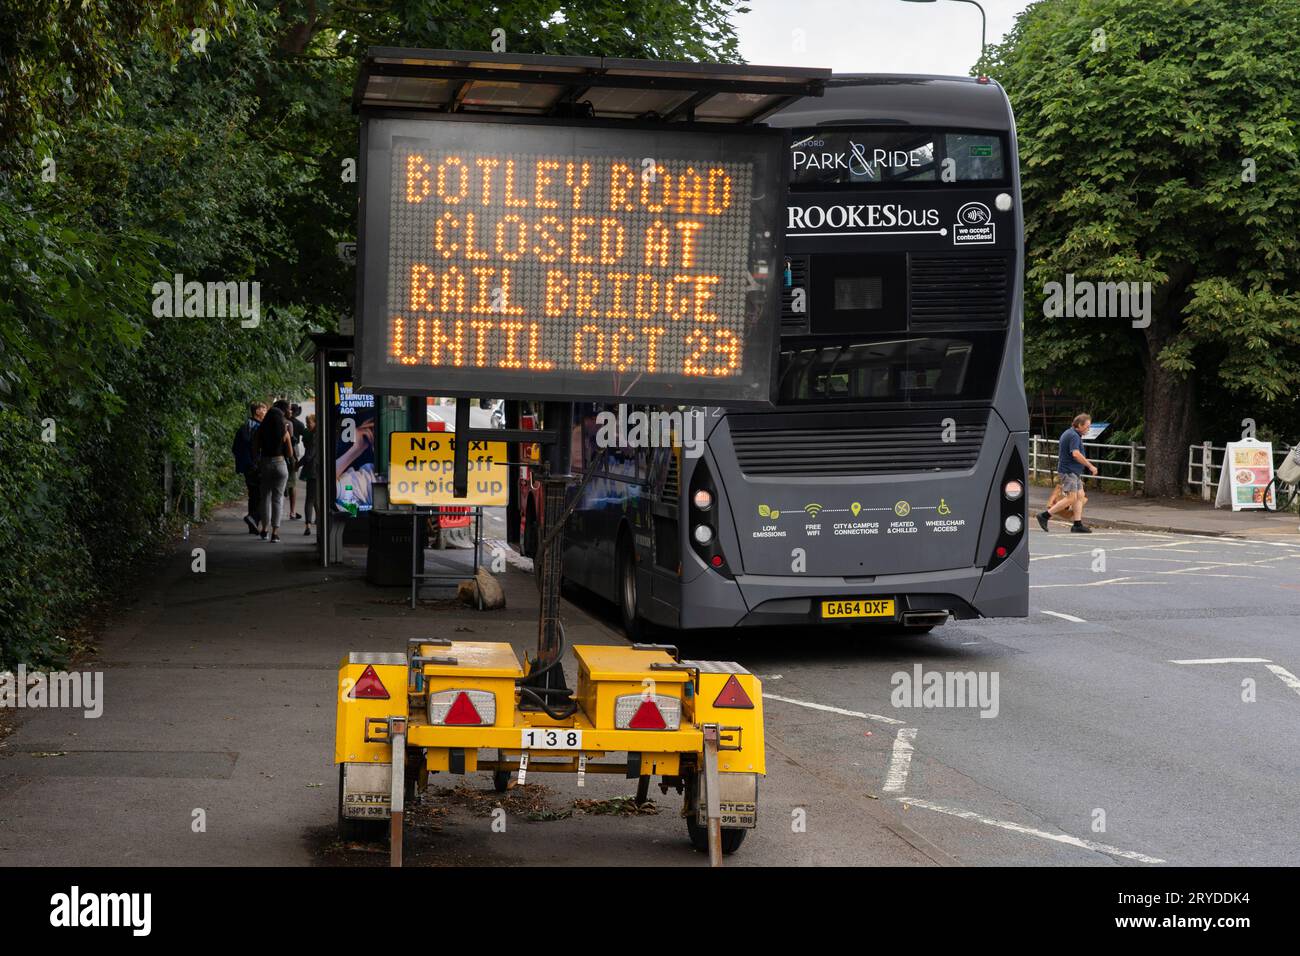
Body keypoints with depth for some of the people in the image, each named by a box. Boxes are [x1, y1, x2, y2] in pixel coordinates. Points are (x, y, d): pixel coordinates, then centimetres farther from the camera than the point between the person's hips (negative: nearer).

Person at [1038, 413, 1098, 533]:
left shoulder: (1068, 433, 17)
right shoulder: (1074, 436, -17)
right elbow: (1076, 454, -29)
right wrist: (1090, 466, -23)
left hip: (1074, 472, 11)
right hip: (1068, 471, -11)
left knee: (1080, 496, 7)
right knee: (1071, 498, -12)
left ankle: (1077, 524, 6)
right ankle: (1045, 516, -10)